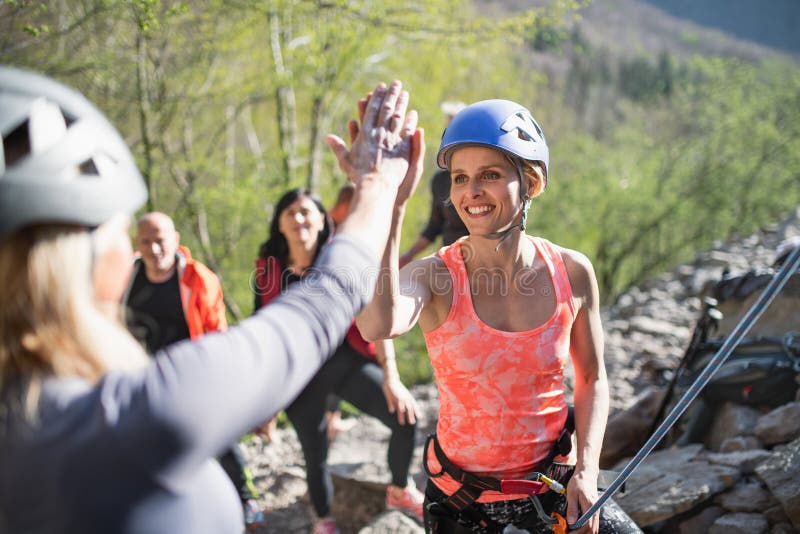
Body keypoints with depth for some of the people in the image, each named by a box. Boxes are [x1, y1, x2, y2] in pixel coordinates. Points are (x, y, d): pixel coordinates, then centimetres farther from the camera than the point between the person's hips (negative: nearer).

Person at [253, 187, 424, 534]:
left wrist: (390, 376, -18)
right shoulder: (268, 270, -3)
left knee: (405, 417, -17)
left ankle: (400, 491, 11)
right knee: (315, 455, 8)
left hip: (347, 360, 0)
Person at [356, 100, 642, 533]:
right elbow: (378, 326, -44)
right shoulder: (434, 276, -19)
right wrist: (388, 205, -50)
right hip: (459, 497, -1)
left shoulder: (571, 272, -12)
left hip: (552, 483, 2)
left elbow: (592, 378, 2)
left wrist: (586, 470, -9)